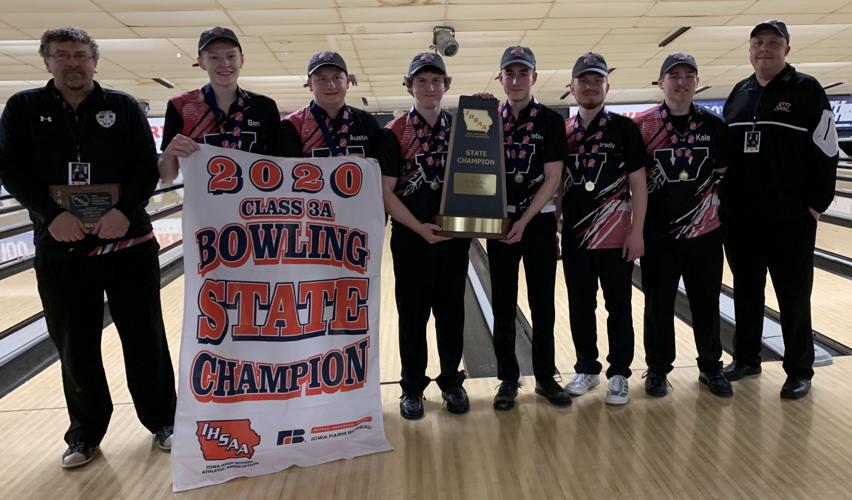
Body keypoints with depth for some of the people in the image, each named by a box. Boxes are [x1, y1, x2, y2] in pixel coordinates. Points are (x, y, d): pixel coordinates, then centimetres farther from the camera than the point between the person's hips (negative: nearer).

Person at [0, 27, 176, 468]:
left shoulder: (123, 107, 2)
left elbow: (148, 168, -2)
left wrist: (125, 210, -19)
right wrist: (51, 214, -17)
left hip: (128, 243, -1)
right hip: (61, 249, 1)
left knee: (145, 338, 7)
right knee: (75, 347, 10)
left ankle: (162, 421, 22)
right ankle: (86, 432, 27)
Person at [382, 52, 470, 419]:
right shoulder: (395, 133, -5)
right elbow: (386, 193, -9)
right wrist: (419, 227, -18)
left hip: (454, 235, 3)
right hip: (411, 237, -3)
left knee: (451, 311, 11)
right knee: (412, 313, 6)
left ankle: (451, 381, 26)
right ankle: (412, 387, 20)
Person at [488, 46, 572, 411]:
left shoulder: (551, 121, -2)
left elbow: (552, 179, -7)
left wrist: (524, 221, -14)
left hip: (539, 221, -1)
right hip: (500, 220, 2)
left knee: (543, 304, 6)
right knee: (503, 305, 5)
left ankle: (545, 377, 19)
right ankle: (508, 379, 17)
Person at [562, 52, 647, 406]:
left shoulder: (624, 129, -2)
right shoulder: (562, 132, 7)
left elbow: (638, 185, -4)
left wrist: (636, 232, -10)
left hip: (615, 237, -3)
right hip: (574, 237, 3)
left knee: (618, 308, 5)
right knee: (580, 308, 10)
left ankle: (619, 374, 17)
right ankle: (587, 369, 25)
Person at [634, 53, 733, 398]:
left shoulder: (713, 125, 3)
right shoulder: (642, 124, -4)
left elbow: (723, 173, 9)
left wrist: (711, 204, 0)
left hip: (704, 229, 2)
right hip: (659, 231, -2)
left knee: (706, 301, 10)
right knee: (658, 302, 7)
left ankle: (710, 367, 26)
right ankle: (658, 368, 21)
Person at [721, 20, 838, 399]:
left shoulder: (807, 90, -3)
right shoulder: (738, 94, 11)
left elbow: (826, 152, -5)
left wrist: (817, 203, -9)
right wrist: (723, 199, 9)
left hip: (790, 218, -4)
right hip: (739, 218, 5)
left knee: (793, 298, 4)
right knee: (746, 293, 14)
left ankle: (799, 371, 17)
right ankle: (746, 358, 28)